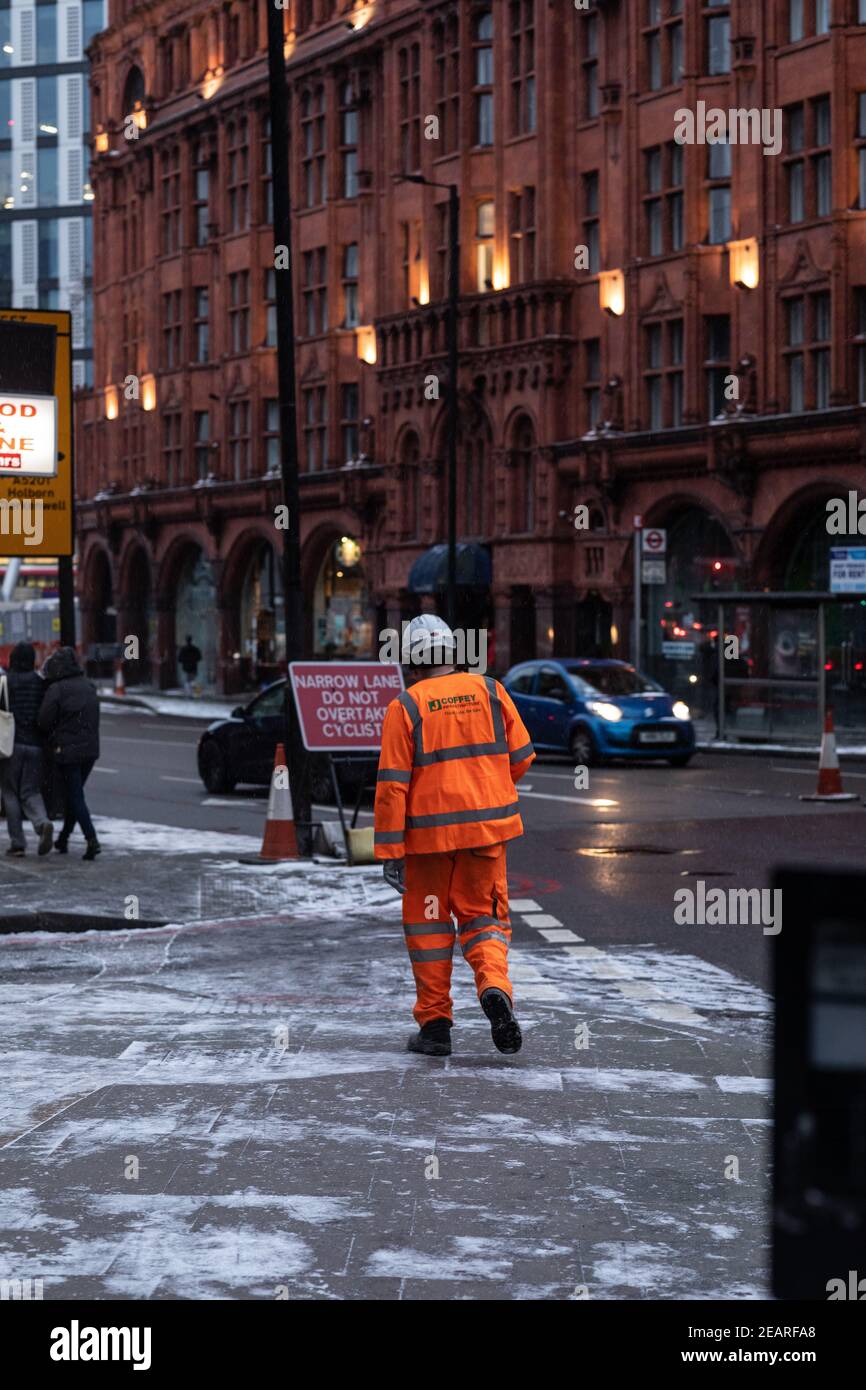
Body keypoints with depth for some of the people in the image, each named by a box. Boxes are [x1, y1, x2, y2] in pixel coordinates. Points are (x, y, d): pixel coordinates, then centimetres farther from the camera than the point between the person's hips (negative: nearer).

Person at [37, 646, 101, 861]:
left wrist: (52, 741, 6)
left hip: (67, 750, -6)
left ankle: (92, 840, -14)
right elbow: (94, 718, 12)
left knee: (75, 796, -2)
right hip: (90, 749, 6)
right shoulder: (88, 687, 8)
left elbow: (44, 721, -12)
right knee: (74, 793, 18)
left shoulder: (56, 690, -13)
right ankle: (63, 838, 28)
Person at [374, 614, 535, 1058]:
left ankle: (434, 1025, 13)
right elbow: (521, 756, 6)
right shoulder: (489, 691, 1)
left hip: (428, 832, -2)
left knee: (428, 922, 11)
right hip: (485, 826, 2)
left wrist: (389, 851, -7)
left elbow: (392, 784, -10)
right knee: (482, 917, 12)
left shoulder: (405, 707, -7)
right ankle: (494, 988, -15)